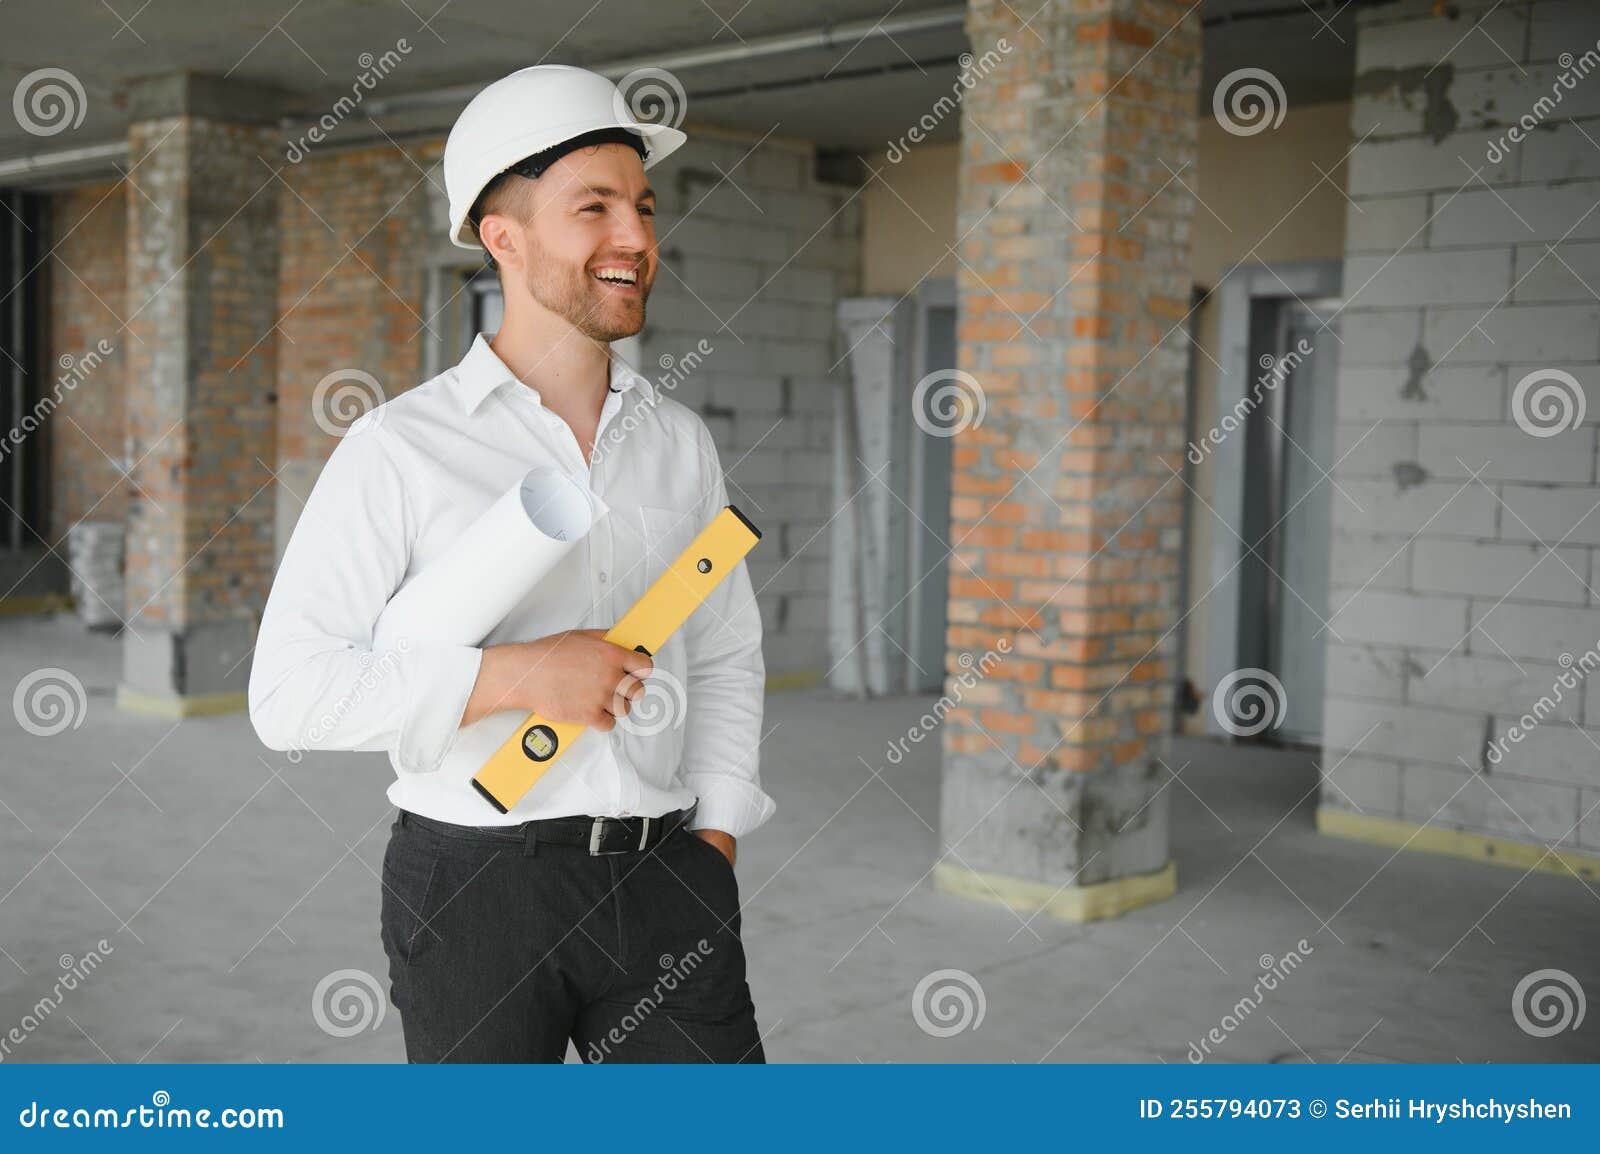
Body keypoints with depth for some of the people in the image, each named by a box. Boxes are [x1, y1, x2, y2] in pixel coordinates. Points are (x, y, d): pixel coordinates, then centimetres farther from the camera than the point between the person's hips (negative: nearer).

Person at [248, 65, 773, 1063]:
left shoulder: (681, 442, 9)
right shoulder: (401, 449, -6)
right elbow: (291, 691, -12)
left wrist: (714, 839, 6)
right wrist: (516, 674, -19)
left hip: (662, 881, 4)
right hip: (477, 892, -3)